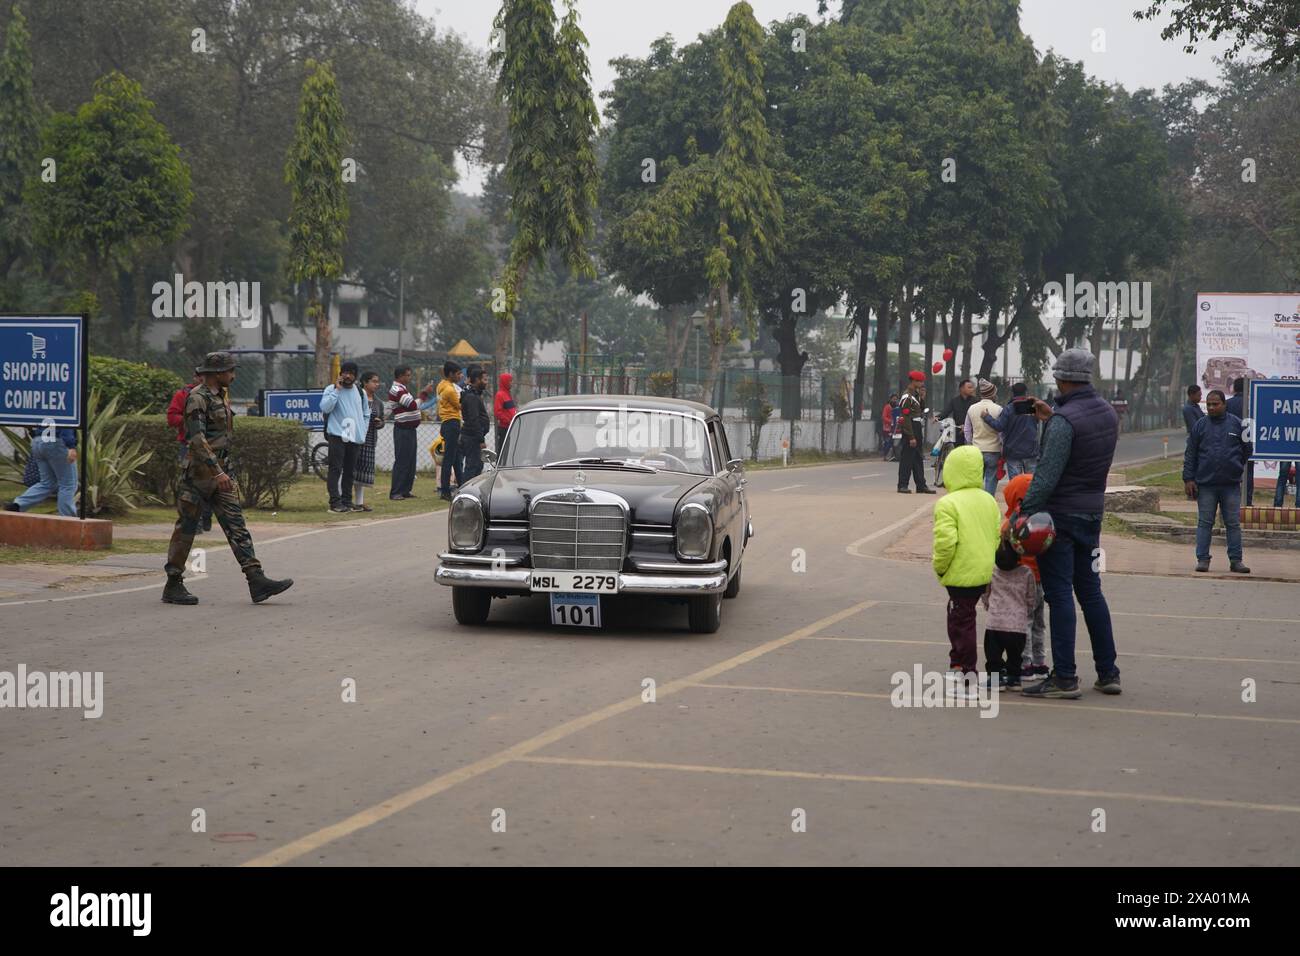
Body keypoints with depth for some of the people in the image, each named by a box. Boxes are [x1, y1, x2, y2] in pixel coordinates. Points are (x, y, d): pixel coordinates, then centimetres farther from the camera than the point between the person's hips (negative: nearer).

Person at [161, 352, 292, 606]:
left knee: (236, 525, 0)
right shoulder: (197, 398, -14)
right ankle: (173, 586, 10)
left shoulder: (221, 396, 15)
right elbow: (197, 439, -24)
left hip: (219, 472, 9)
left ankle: (257, 580, -6)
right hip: (198, 473, -9)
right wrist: (217, 471, -30)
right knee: (186, 528, 1)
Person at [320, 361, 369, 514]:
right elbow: (325, 408, -15)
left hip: (355, 438, 5)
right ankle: (335, 502, -12)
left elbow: (366, 415, 20)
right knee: (335, 469, -9)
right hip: (337, 436, -5)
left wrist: (363, 434, 10)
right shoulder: (331, 390, 0)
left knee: (350, 471, 8)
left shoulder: (360, 393, 14)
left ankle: (347, 501, 15)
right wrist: (337, 390, -15)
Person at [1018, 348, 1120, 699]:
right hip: (1092, 515, 8)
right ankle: (1108, 672, 19)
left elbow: (1046, 477, -23)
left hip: (1059, 516, -8)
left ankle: (1064, 678, -3)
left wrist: (1024, 514, -21)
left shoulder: (1064, 420, -19)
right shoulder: (1108, 413, 6)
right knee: (1091, 592, 15)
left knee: (1060, 595, -4)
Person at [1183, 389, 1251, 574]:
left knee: (1233, 524, 3)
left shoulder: (1236, 424, 3)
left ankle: (1235, 561, 9)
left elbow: (1246, 450, 14)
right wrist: (1188, 479, -2)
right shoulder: (1200, 425, 3)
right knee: (1204, 523, 2)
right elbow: (1190, 454, 4)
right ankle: (1202, 559, 7)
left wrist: (1237, 468, 12)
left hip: (1231, 484, 0)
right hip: (1205, 484, 0)